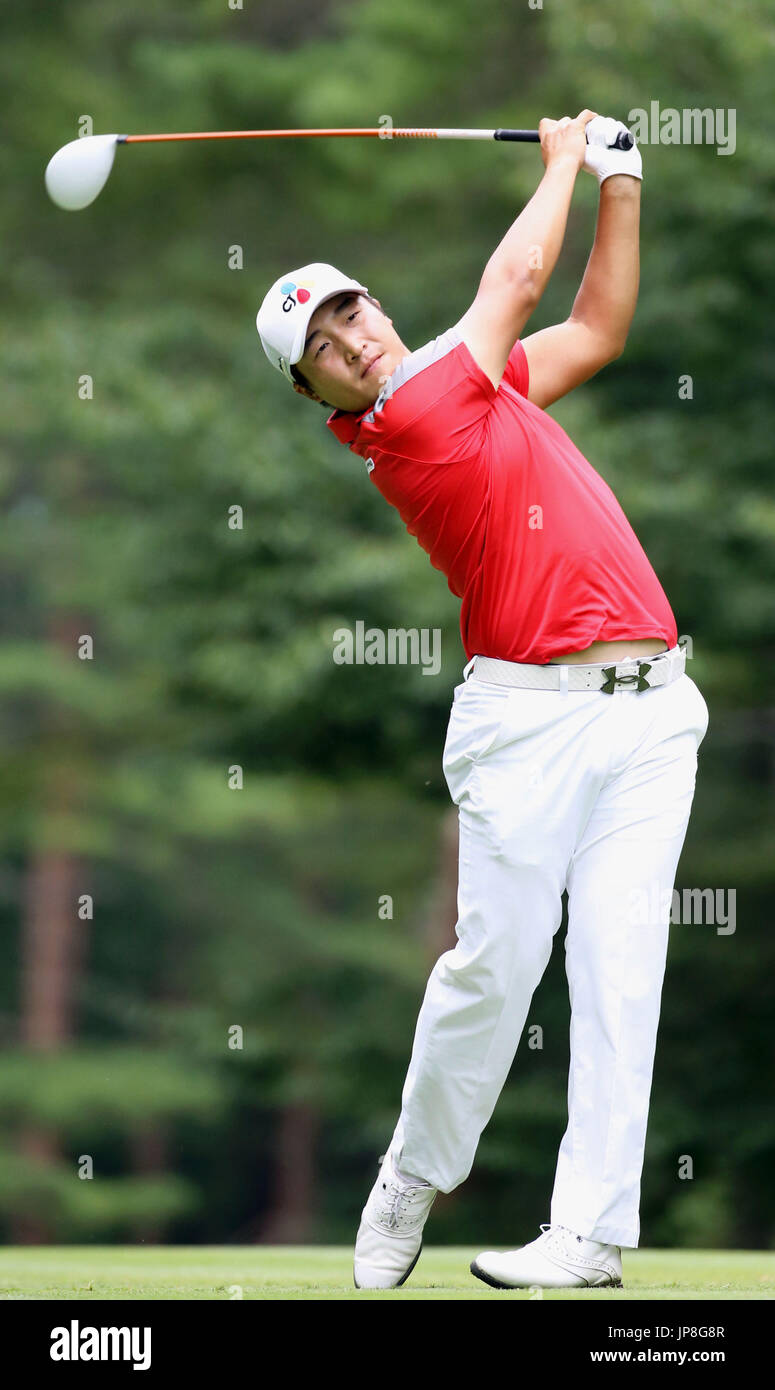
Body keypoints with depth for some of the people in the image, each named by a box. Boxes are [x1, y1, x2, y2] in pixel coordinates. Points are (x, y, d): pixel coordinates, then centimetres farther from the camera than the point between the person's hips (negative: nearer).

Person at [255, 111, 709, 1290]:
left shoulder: (473, 379, 17)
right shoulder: (401, 425, -7)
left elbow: (596, 329, 29)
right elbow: (517, 279, 0)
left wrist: (621, 190, 20)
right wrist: (563, 162, 16)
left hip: (648, 707, 6)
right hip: (531, 714, -6)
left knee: (619, 963, -3)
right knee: (497, 963, -7)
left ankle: (592, 1231, -6)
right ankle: (413, 1180, 17)